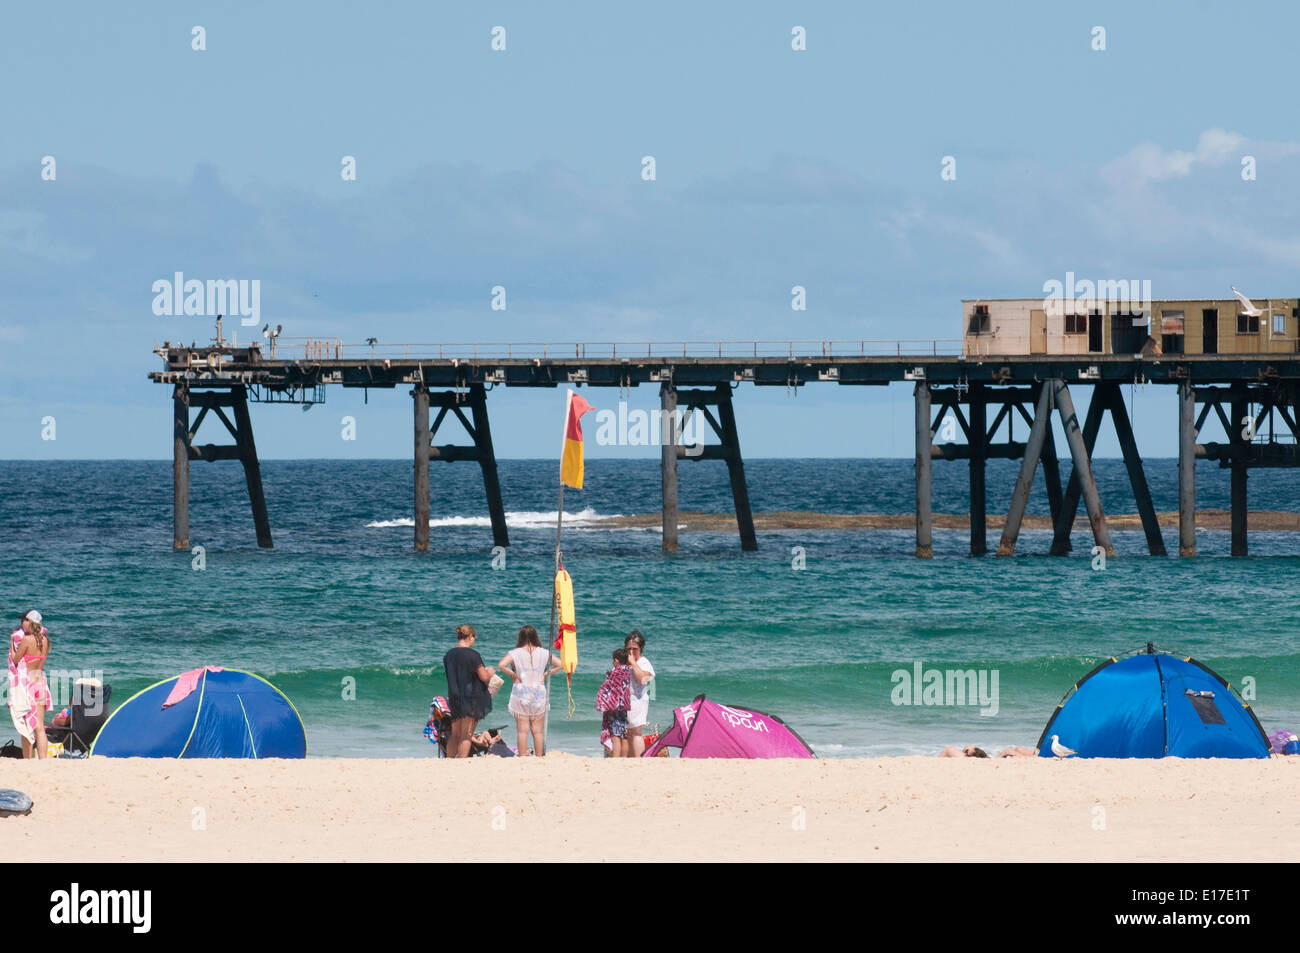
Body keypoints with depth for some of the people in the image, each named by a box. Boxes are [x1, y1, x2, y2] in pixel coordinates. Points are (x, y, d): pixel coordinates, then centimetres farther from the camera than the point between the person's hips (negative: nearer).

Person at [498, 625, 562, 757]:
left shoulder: (515, 653, -5)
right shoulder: (544, 653, 1)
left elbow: (501, 665, -19)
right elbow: (560, 665, 1)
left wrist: (513, 674, -5)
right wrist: (546, 674, 6)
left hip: (521, 692, -2)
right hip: (539, 692, 2)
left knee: (522, 731, 0)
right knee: (538, 731, 9)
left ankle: (522, 757, -3)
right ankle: (539, 757, 10)